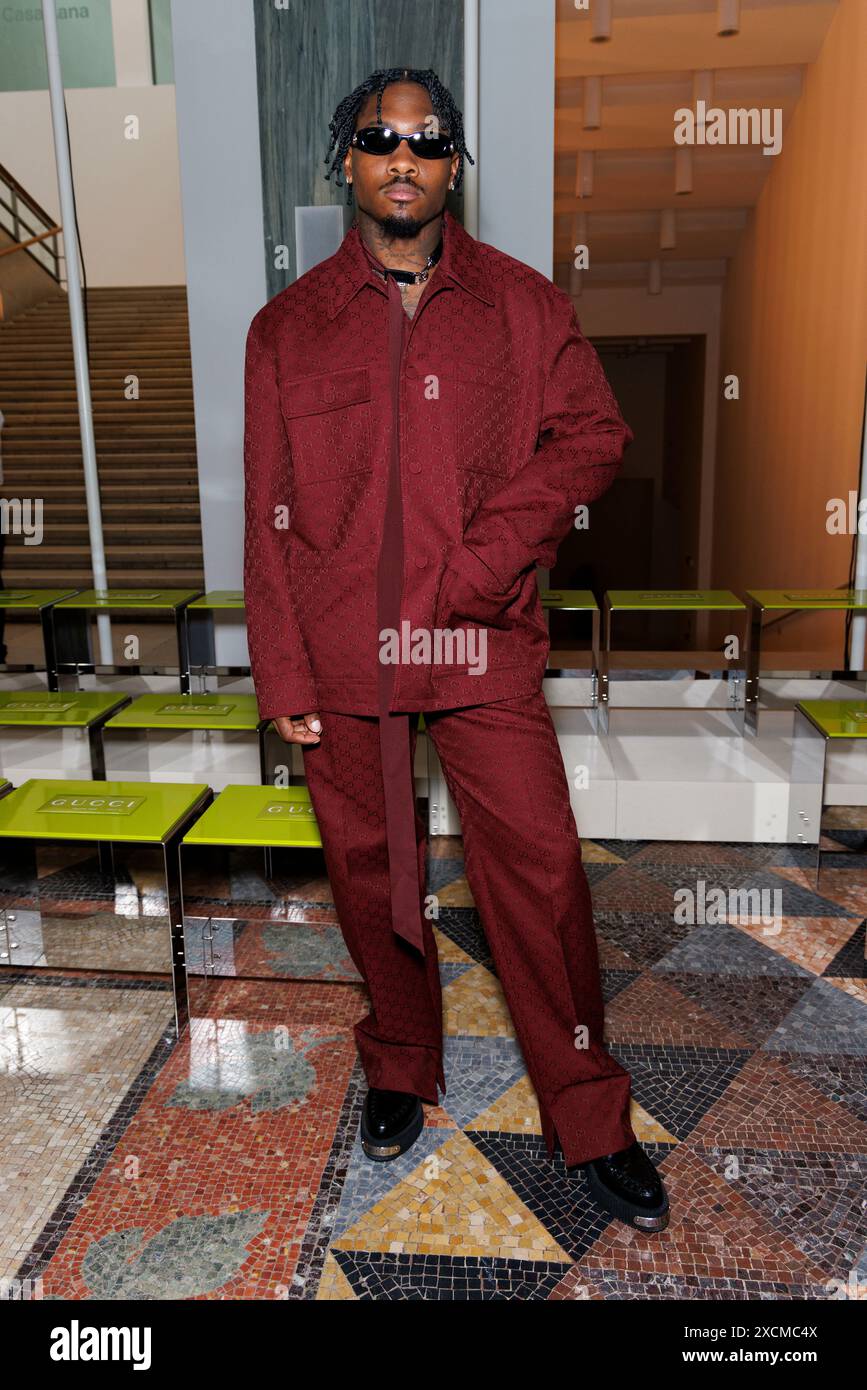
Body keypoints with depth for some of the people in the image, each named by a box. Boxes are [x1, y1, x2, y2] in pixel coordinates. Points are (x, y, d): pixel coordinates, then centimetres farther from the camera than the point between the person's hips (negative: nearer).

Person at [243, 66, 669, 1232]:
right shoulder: (288, 327, 8)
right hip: (343, 656, 2)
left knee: (539, 867, -1)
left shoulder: (522, 304, 8)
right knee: (369, 870, 12)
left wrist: (490, 556, -12)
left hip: (485, 651, -1)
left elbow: (594, 433, 3)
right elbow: (269, 514, 6)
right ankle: (400, 1069, 37)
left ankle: (590, 1120, 20)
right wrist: (283, 673, 0)